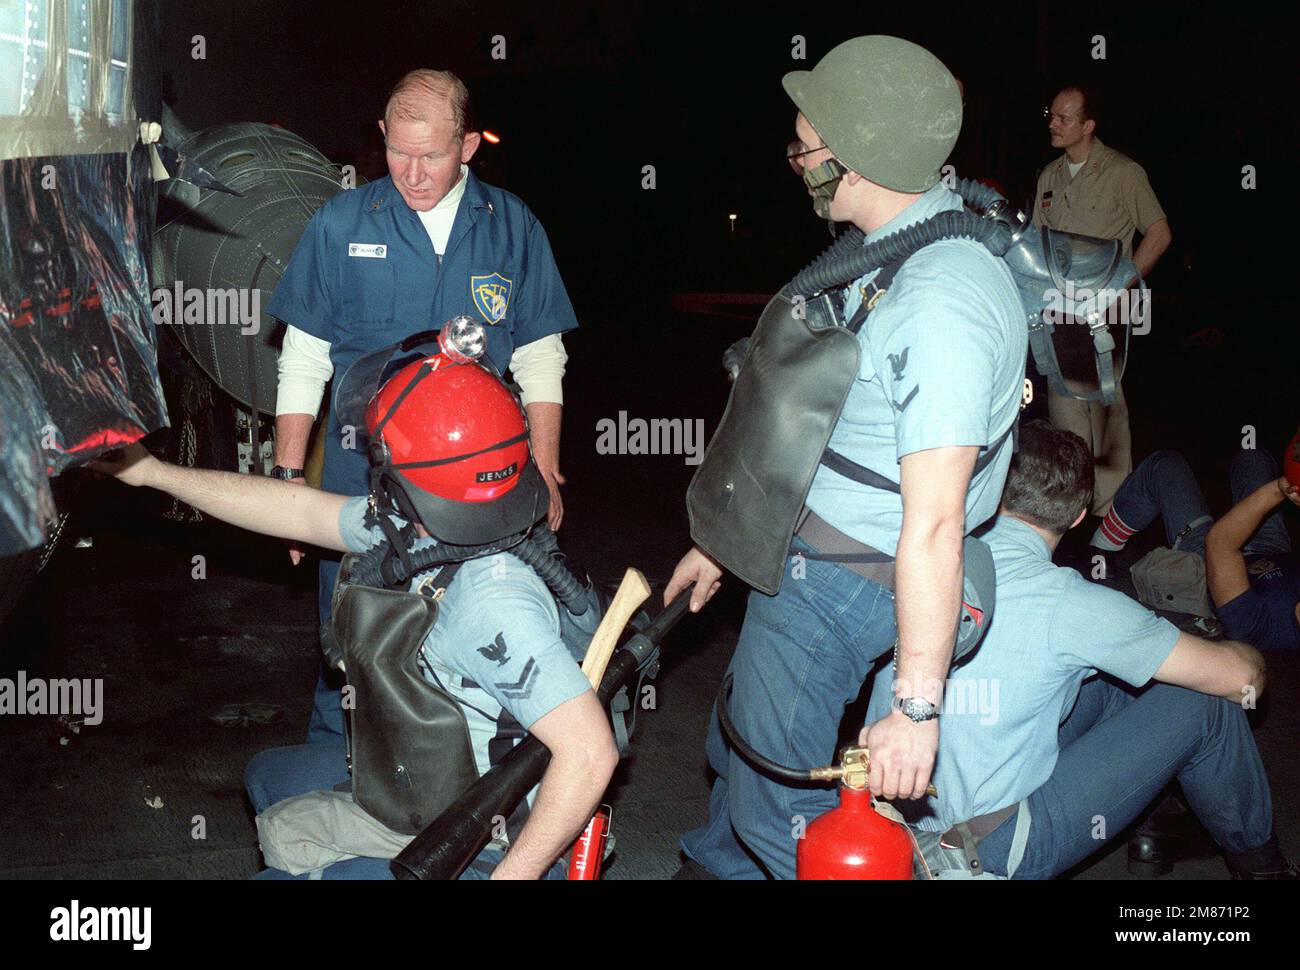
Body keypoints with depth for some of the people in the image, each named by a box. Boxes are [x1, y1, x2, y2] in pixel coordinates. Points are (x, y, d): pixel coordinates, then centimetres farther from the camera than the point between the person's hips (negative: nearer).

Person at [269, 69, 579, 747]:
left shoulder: (512, 228, 3)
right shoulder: (342, 225, 1)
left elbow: (540, 360, 8)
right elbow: (303, 361, 4)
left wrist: (546, 472, 3)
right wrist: (289, 476, 0)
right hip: (361, 472, 0)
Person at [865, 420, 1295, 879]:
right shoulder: (1069, 604, -20)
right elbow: (1238, 674, -12)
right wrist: (1249, 657, 13)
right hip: (995, 852, -6)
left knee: (1111, 676, 19)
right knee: (1204, 701, 3)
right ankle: (1258, 862, 27)